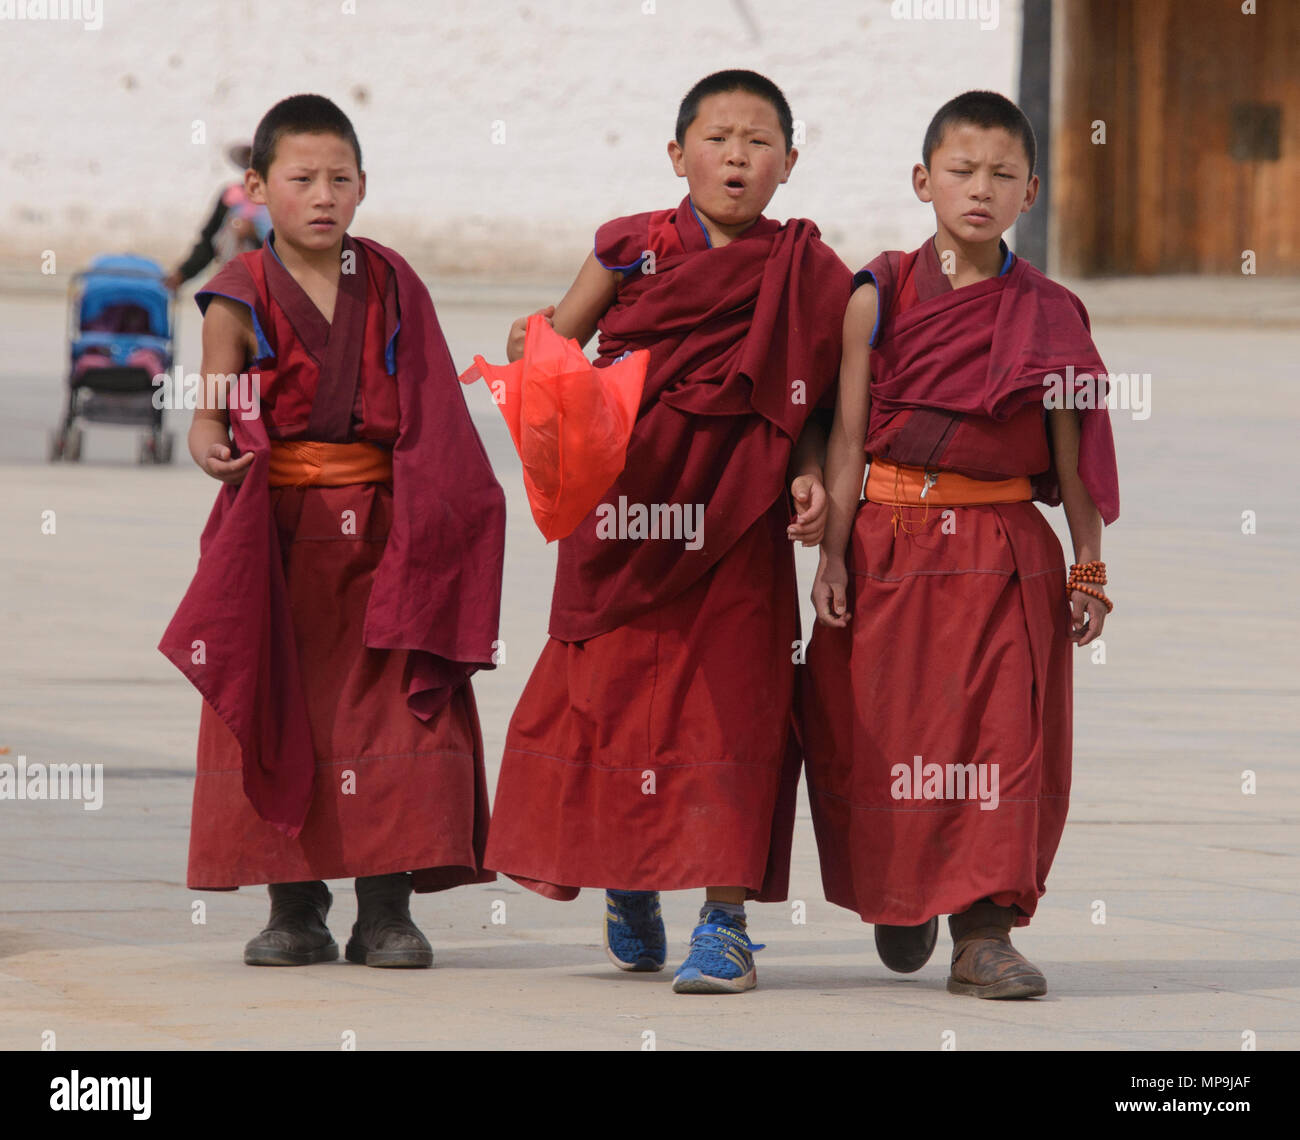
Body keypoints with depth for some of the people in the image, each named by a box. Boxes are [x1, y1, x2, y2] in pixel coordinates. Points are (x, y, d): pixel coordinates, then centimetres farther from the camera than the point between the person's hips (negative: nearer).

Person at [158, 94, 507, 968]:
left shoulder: (392, 286, 6)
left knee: (389, 709, -3)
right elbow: (211, 412, -5)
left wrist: (443, 514, -1)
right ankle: (294, 908, 10)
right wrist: (212, 450, -27)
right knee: (278, 709, 1)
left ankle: (385, 909, 3)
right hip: (274, 528, -1)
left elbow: (431, 418, 9)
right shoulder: (240, 299, -2)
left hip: (379, 527, 2)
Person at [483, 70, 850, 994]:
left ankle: (725, 918, -4)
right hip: (621, 515, 1)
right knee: (610, 696, 8)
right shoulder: (633, 248, 3)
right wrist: (531, 350, -11)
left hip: (733, 525, -1)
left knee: (729, 702, -6)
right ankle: (626, 885, 29)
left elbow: (804, 400, 6)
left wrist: (810, 476, -11)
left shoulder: (803, 274, 3)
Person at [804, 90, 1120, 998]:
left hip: (1007, 550, 0)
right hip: (893, 543, 0)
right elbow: (849, 435, 0)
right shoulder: (881, 298, 0)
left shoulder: (1045, 312, 2)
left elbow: (1071, 448, 5)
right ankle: (899, 898, 30)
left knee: (1004, 734, -5)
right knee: (884, 735, 7)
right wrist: (833, 553, -5)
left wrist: (1089, 567, 3)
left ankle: (984, 930, -2)